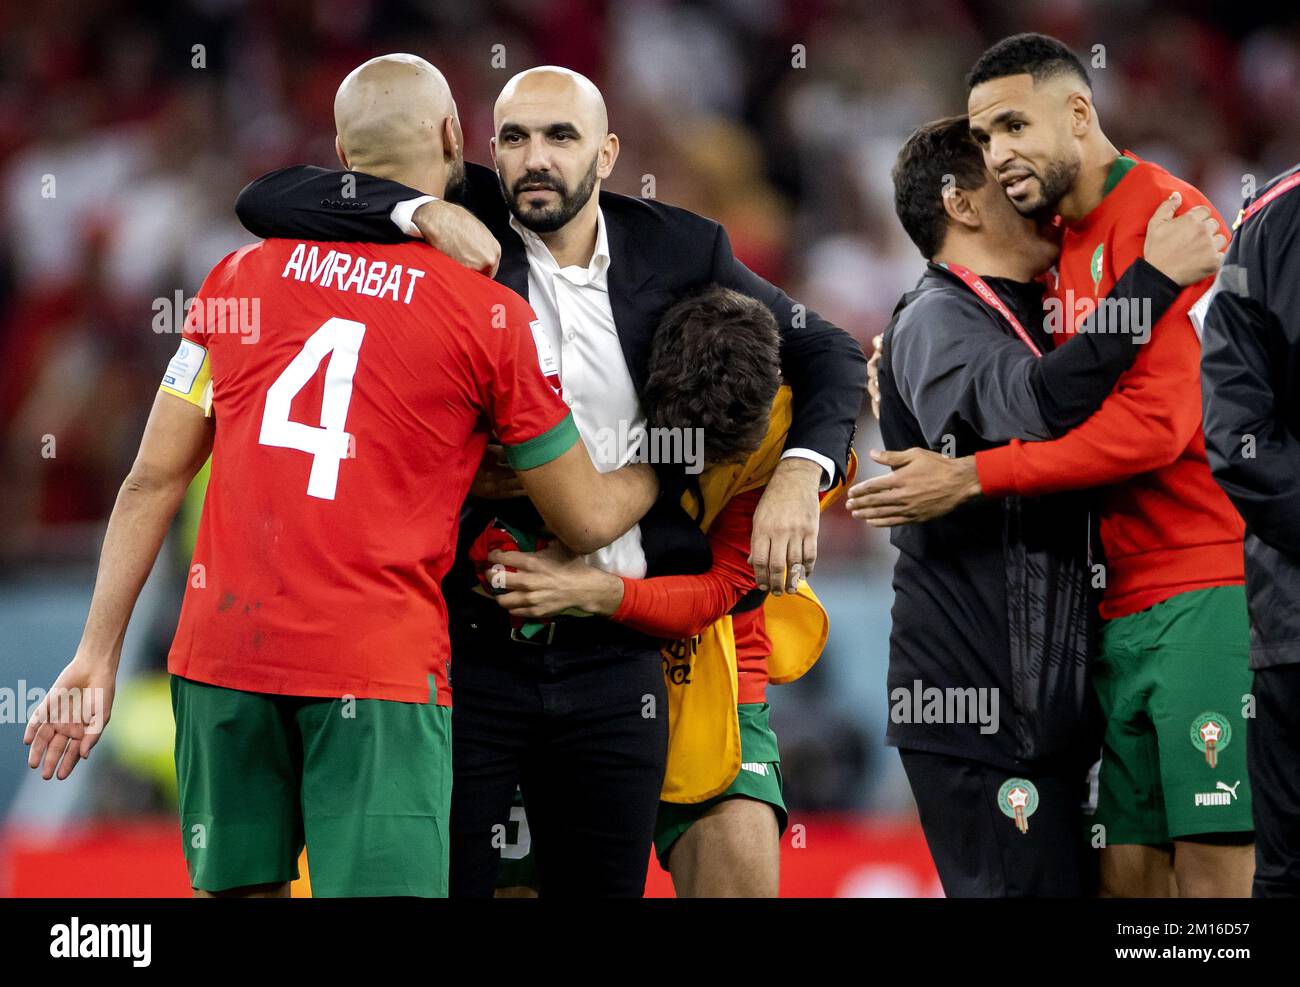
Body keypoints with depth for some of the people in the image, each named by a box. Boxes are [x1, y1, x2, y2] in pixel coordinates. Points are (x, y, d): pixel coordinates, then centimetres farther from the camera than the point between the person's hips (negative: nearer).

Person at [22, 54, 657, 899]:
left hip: (222, 654, 4)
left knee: (240, 890, 13)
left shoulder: (240, 276, 10)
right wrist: (663, 468, 29)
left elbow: (153, 482, 10)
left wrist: (98, 657, 14)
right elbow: (586, 520, 8)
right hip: (380, 667, -4)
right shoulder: (493, 316, 0)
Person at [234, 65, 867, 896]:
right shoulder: (459, 230, -1)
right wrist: (422, 213, -22)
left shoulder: (677, 252, 5)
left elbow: (829, 353, 12)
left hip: (612, 663, 2)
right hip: (465, 646, -2)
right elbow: (268, 200, -7)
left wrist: (801, 472, -7)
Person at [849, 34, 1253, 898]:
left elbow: (1158, 422, -17)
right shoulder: (1065, 245, 19)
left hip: (1204, 597, -9)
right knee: (1127, 868, 5)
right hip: (1123, 610, 9)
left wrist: (974, 477, -14)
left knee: (1216, 867, -12)